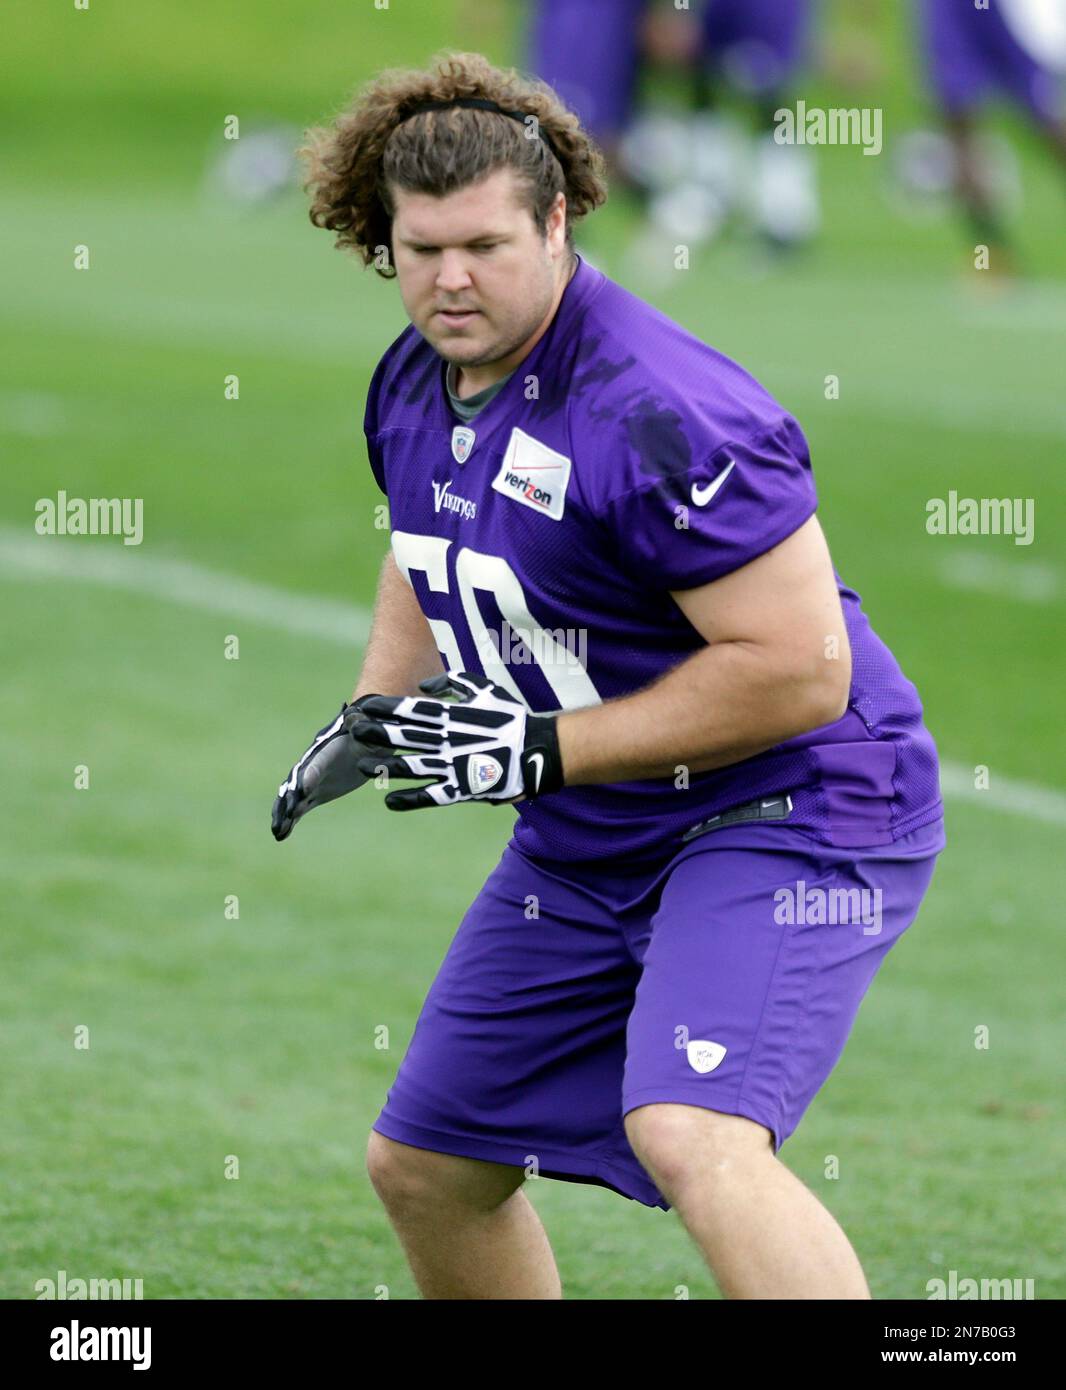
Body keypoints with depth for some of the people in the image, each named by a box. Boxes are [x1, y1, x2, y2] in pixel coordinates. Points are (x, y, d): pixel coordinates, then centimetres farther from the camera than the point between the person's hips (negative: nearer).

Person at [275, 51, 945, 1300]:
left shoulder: (659, 416, -25)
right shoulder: (412, 384, 4)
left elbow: (800, 670, -27)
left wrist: (544, 750, -24)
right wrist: (373, 718, 8)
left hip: (790, 814, -10)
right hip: (586, 846, 10)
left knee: (692, 1140, -33)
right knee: (424, 1165, 16)